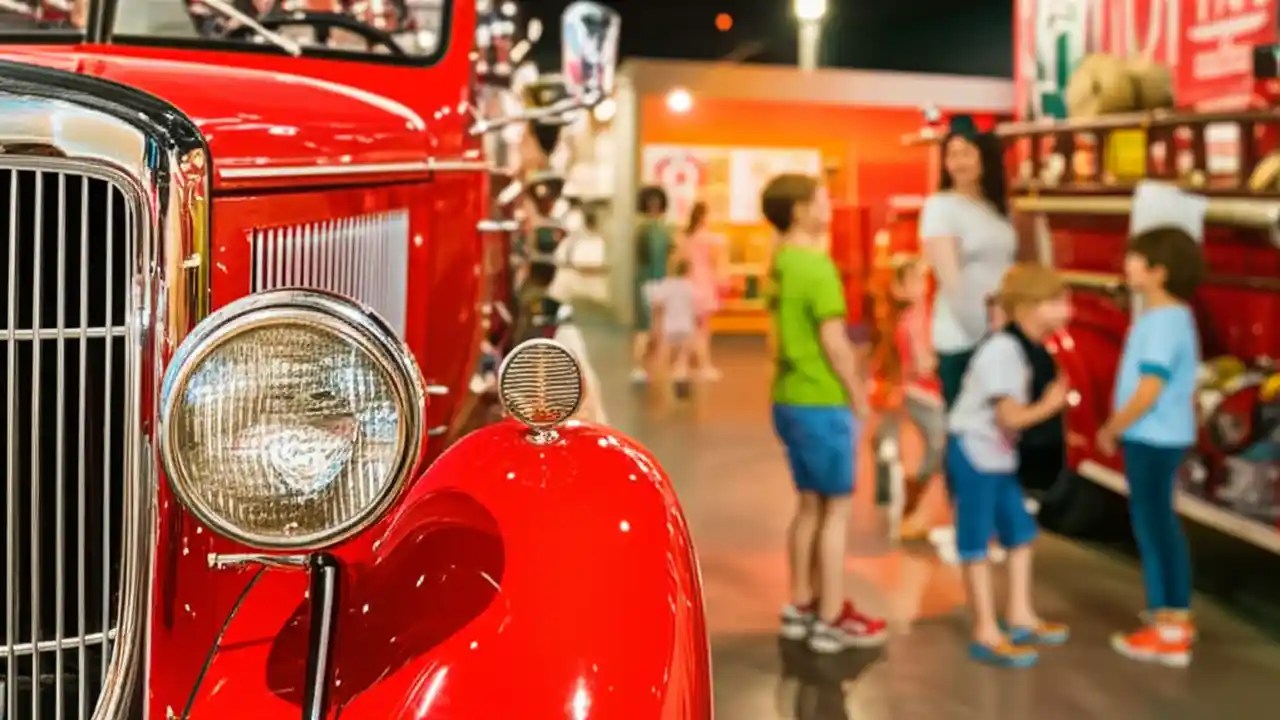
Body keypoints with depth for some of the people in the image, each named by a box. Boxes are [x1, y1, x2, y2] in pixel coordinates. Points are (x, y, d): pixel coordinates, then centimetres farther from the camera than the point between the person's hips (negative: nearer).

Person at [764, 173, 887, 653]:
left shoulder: (781, 264, 9)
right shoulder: (816, 265, -17)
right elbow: (833, 342, -19)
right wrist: (858, 396, -8)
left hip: (790, 398, 8)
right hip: (822, 403, -8)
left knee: (809, 504, 17)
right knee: (836, 509, 2)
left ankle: (801, 606, 26)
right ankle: (832, 620, 8)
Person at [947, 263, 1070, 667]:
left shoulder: (1017, 348, 9)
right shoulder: (1003, 351, -22)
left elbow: (1009, 412, 10)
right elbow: (1010, 417, -23)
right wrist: (1049, 406, -10)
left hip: (999, 457, 10)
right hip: (973, 454, -10)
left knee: (1020, 534, 17)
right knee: (977, 545, -2)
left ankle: (1020, 618, 29)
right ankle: (986, 635, 5)